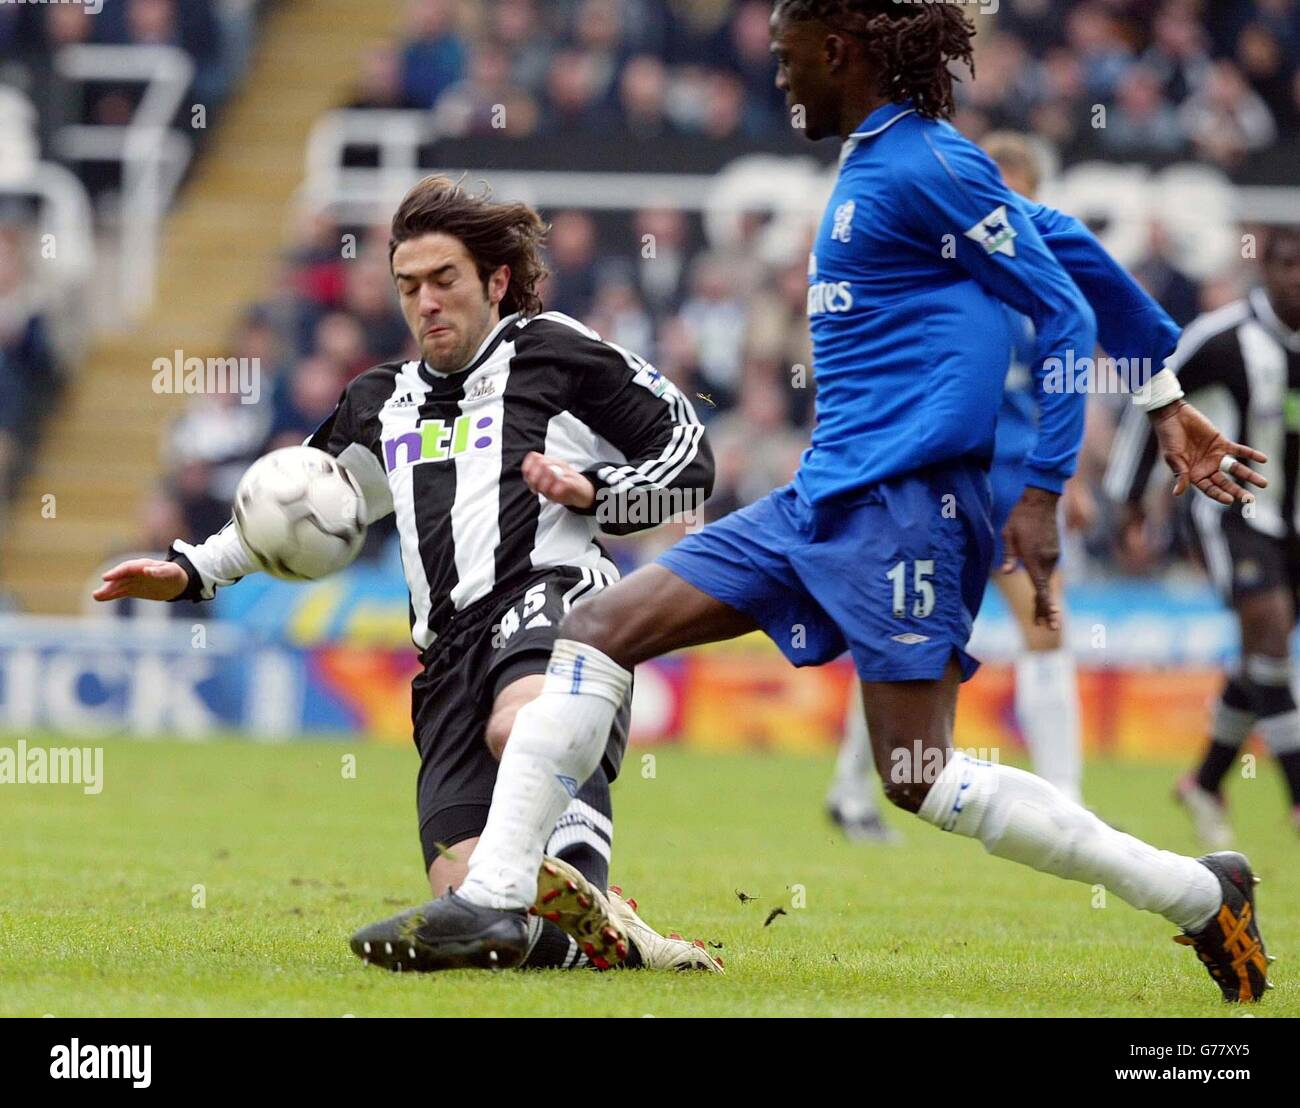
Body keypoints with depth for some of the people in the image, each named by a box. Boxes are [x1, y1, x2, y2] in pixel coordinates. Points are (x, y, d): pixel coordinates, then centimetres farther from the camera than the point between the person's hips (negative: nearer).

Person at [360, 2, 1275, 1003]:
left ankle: (1200, 896, 0)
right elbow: (1057, 242, 24)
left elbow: (1066, 314, -11)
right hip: (821, 499, 10)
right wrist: (1164, 398, 28)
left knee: (923, 782, -12)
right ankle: (494, 902, -2)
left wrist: (1042, 496, -13)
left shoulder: (925, 167, -10)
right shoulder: (874, 162, 17)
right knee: (598, 629, 1)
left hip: (901, 503, -10)